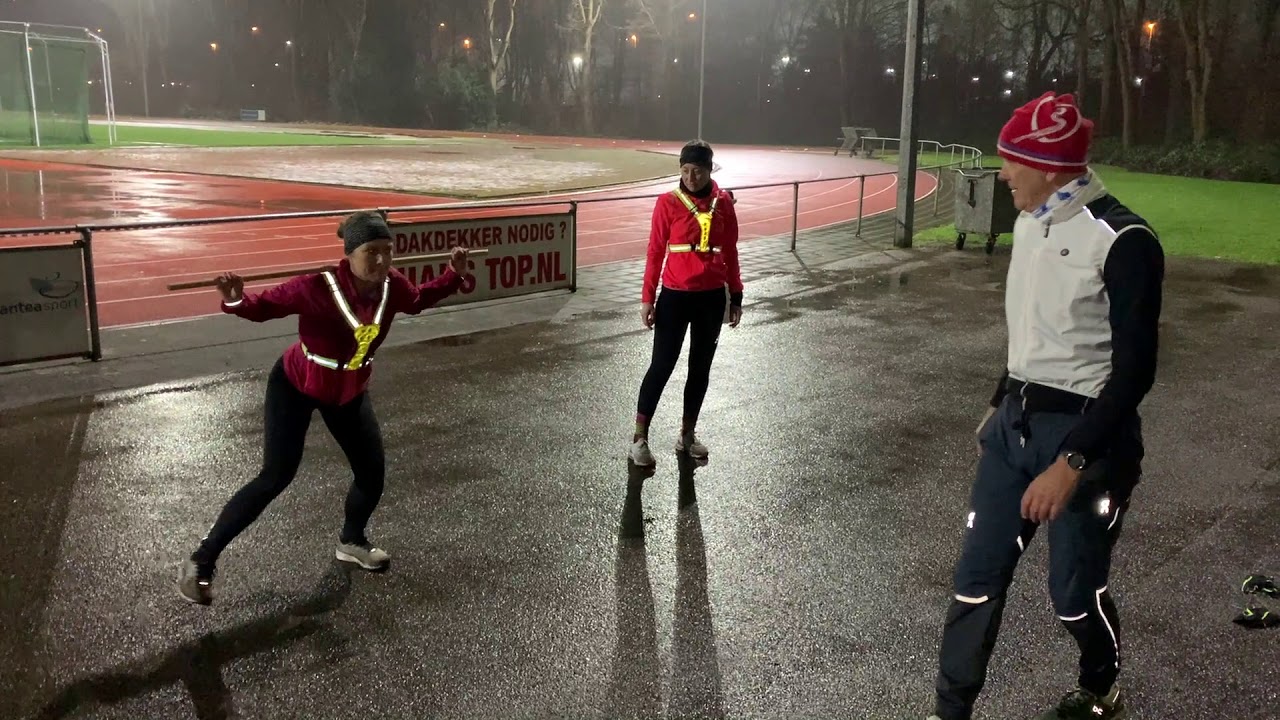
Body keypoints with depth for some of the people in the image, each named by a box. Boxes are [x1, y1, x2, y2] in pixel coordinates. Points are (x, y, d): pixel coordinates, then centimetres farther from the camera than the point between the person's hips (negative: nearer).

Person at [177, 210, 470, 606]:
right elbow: (264, 307, -25)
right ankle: (199, 563, -1)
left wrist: (454, 274, 2)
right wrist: (235, 300, -45)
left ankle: (351, 541, 40)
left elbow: (417, 300, 7)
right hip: (296, 387, -6)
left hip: (349, 391, 6)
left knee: (373, 471, 10)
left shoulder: (391, 285, -16)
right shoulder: (318, 286, -33)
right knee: (276, 477, -12)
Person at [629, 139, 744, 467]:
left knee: (700, 367, 12)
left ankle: (687, 433, 26)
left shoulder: (724, 203, 2)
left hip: (712, 298, 3)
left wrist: (735, 297, 9)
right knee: (662, 365, -2)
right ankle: (640, 437, 8)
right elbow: (655, 252, -4)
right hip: (675, 296, -3)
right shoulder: (668, 203, -7)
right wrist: (647, 298, -6)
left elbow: (730, 252, 8)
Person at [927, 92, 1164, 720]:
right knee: (978, 575, 7)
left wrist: (1072, 461, -24)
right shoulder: (1029, 225, 7)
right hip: (1015, 423, 7)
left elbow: (1134, 369, -20)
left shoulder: (1123, 242, -18)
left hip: (1085, 432, -7)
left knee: (1074, 593, 7)